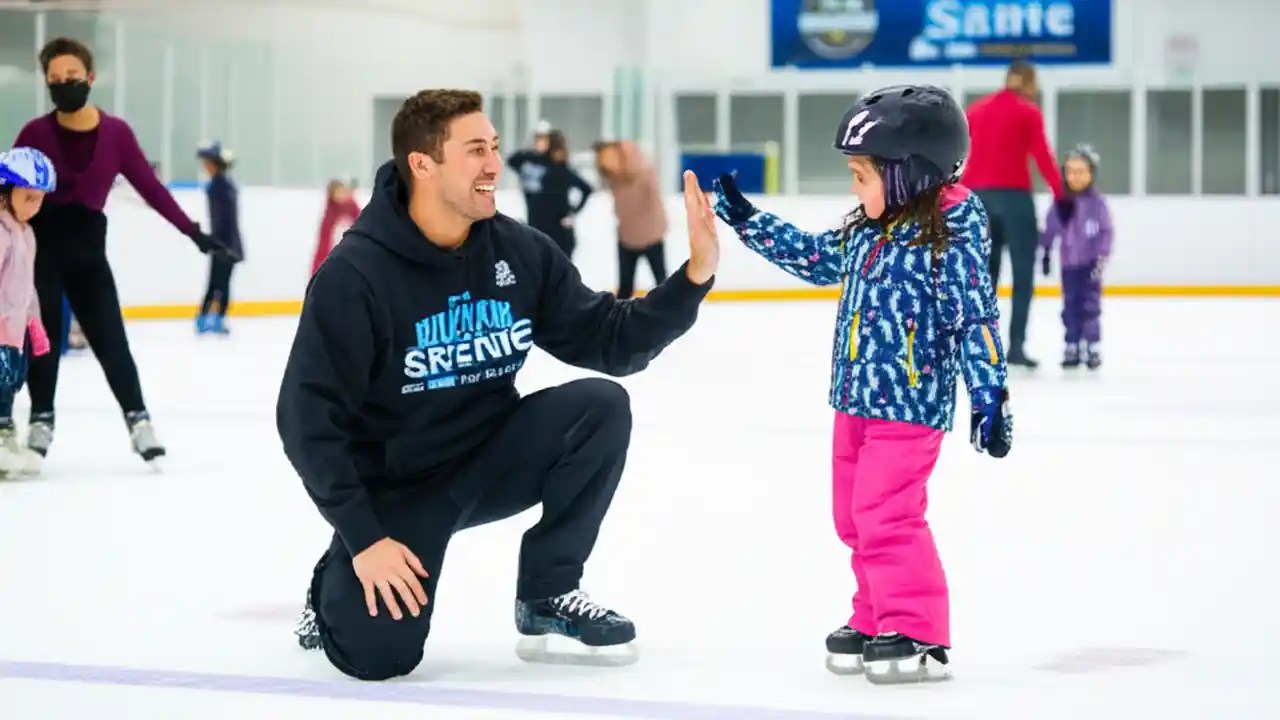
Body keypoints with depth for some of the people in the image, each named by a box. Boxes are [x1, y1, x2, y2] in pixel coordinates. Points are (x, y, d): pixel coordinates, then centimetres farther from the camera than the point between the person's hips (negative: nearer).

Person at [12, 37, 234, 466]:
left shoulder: (116, 133, -4)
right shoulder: (35, 134, -7)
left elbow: (150, 187, -1)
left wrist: (193, 232, -3)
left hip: (88, 248, 1)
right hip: (40, 245, -1)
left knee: (110, 336, 0)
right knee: (42, 335, 3)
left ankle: (137, 419, 5)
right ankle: (41, 419, 15)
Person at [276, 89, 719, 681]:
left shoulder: (521, 251, -8)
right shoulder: (354, 275, -22)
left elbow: (613, 344, -4)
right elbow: (307, 417, -19)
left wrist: (694, 277, -19)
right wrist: (364, 538, -23)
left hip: (490, 462, 5)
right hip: (393, 485, -5)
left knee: (601, 407, -20)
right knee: (380, 652, -23)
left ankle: (547, 594, -3)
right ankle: (338, 585, 16)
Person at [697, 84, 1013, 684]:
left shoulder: (949, 239, -16)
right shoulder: (864, 231, 8)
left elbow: (976, 320, -16)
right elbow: (813, 257, 22)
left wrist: (990, 398, -18)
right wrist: (745, 218, 19)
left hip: (909, 406, -9)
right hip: (856, 402, 9)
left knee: (887, 518, -12)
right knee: (855, 517, 15)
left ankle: (918, 637, -6)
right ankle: (876, 622, 27)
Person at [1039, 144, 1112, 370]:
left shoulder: (1096, 202, -8)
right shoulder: (1061, 203, 3)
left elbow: (1105, 231, -8)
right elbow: (1050, 229, 11)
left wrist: (1102, 256, -15)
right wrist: (1045, 252, 12)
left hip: (1090, 263, -4)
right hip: (1068, 264, 4)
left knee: (1090, 306, -4)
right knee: (1071, 307, 7)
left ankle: (1093, 348, 2)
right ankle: (1072, 347, 14)